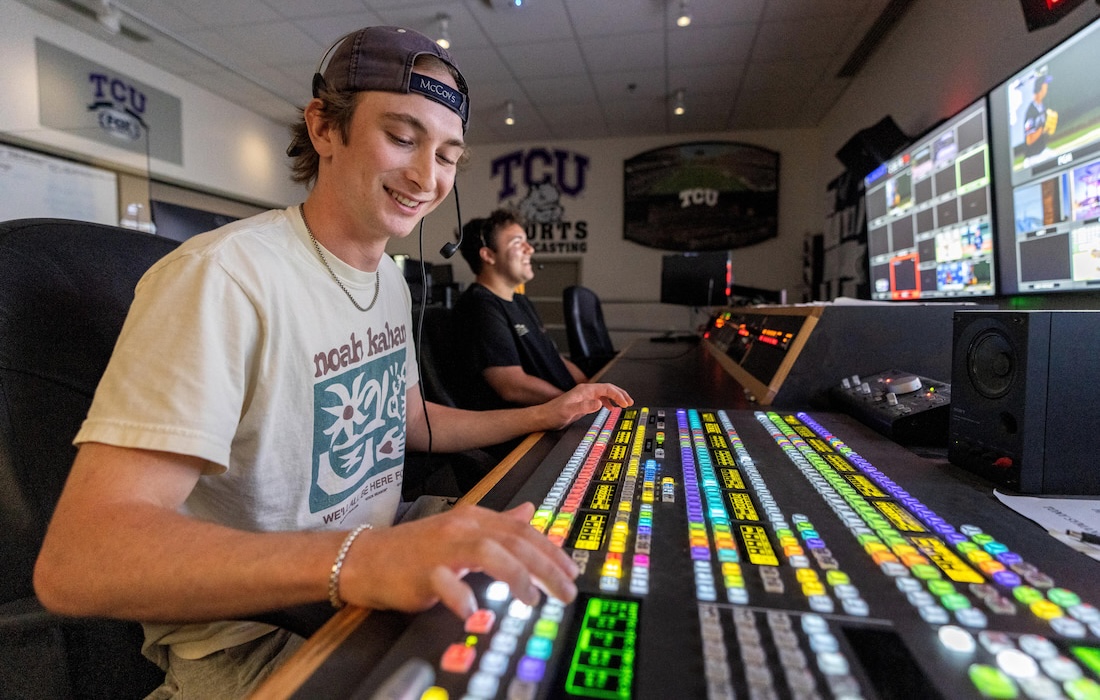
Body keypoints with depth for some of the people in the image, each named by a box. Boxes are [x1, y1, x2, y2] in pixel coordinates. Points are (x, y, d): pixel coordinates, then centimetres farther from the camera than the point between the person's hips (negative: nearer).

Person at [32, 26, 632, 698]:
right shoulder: (226, 277, -24)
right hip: (246, 635, -7)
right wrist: (358, 561, -44)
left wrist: (546, 415, 7)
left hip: (379, 580, 8)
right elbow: (76, 560, -30)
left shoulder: (391, 278, 4)